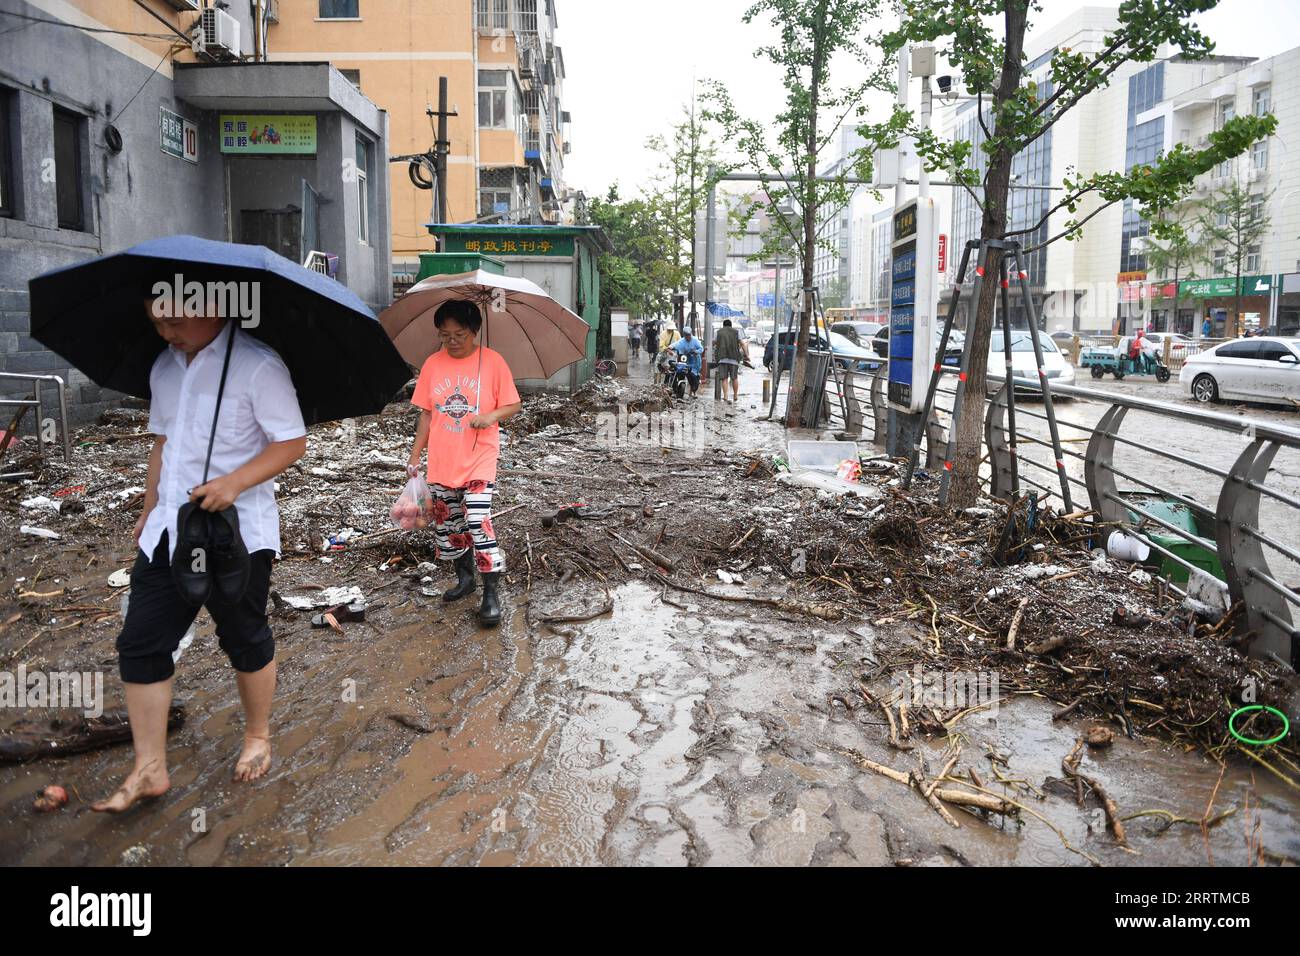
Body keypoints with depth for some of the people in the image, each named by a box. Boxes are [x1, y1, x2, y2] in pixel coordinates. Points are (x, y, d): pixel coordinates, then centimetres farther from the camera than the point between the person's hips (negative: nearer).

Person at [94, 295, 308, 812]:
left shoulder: (257, 366, -14)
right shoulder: (164, 367, 9)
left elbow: (292, 442, -15)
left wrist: (234, 483, -27)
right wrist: (148, 508, 19)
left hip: (237, 530, -7)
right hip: (169, 529, 7)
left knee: (245, 640, 9)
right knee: (140, 643, 5)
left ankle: (258, 738, 34)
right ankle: (149, 769, 18)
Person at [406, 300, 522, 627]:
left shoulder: (493, 361, -5)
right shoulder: (432, 364, 4)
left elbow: (513, 406, 0)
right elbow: (426, 413, 10)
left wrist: (492, 415, -21)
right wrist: (415, 455, 7)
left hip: (478, 459, -4)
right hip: (441, 462, 4)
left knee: (478, 521, -16)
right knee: (445, 524, 12)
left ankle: (491, 593, -6)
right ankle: (464, 577, 33)